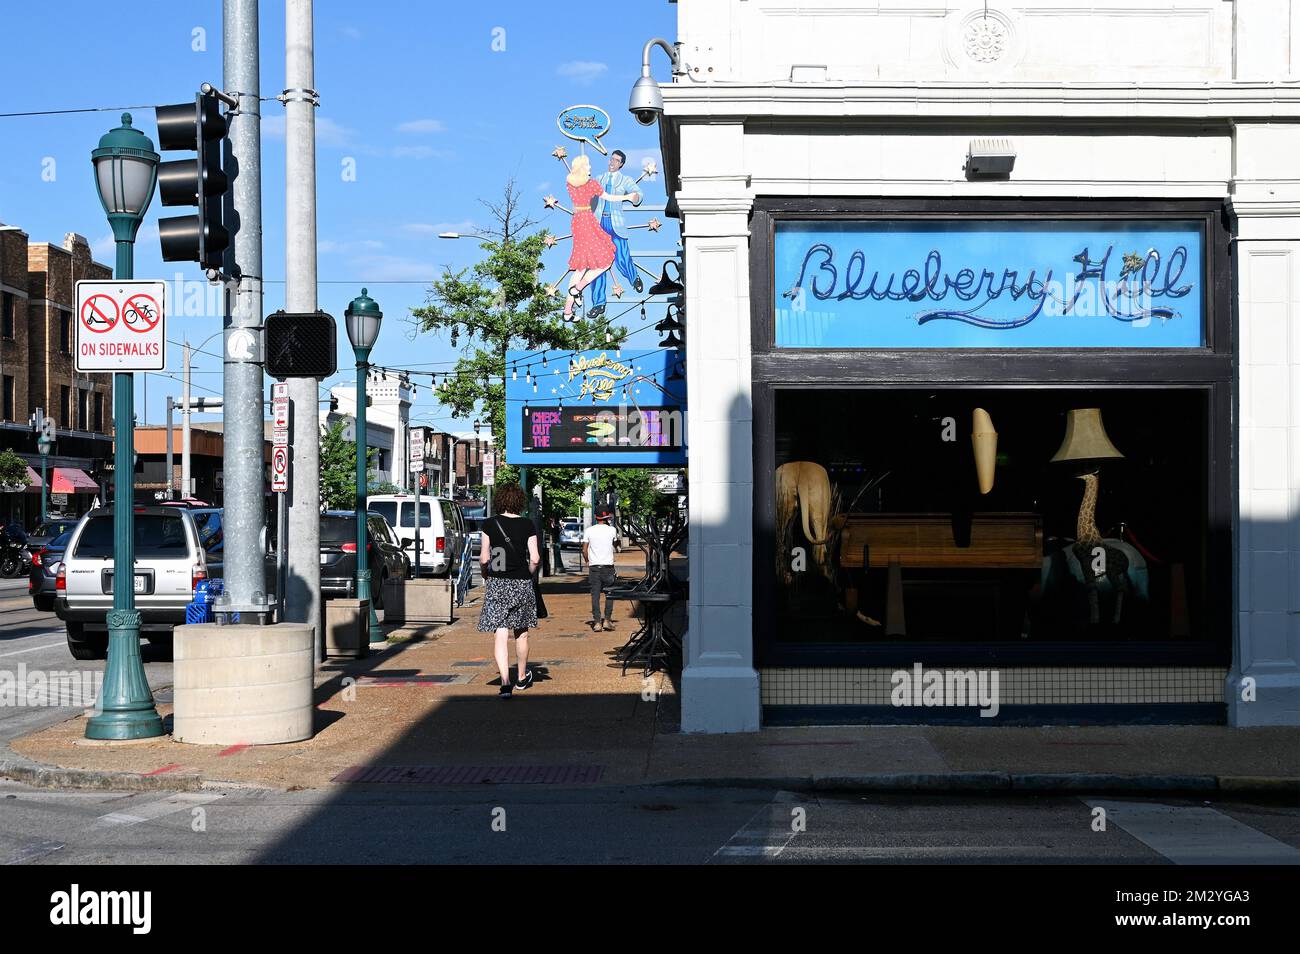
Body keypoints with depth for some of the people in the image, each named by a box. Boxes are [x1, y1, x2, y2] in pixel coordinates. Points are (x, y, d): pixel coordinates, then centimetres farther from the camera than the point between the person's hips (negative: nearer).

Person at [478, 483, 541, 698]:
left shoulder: (490, 524, -4)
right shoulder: (527, 525, -3)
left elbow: (484, 558, -6)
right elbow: (535, 559, -6)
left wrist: (486, 575, 13)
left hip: (497, 584, -1)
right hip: (522, 584, 1)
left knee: (501, 635, -3)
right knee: (521, 634, 18)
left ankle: (505, 683, -17)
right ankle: (522, 678, 34)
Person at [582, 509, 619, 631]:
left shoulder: (589, 530, 0)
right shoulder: (611, 530, -3)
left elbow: (584, 550, 1)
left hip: (594, 566, 1)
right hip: (608, 566, -1)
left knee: (595, 595, 3)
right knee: (609, 594, 10)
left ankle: (597, 622, 0)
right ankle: (607, 620, 4)